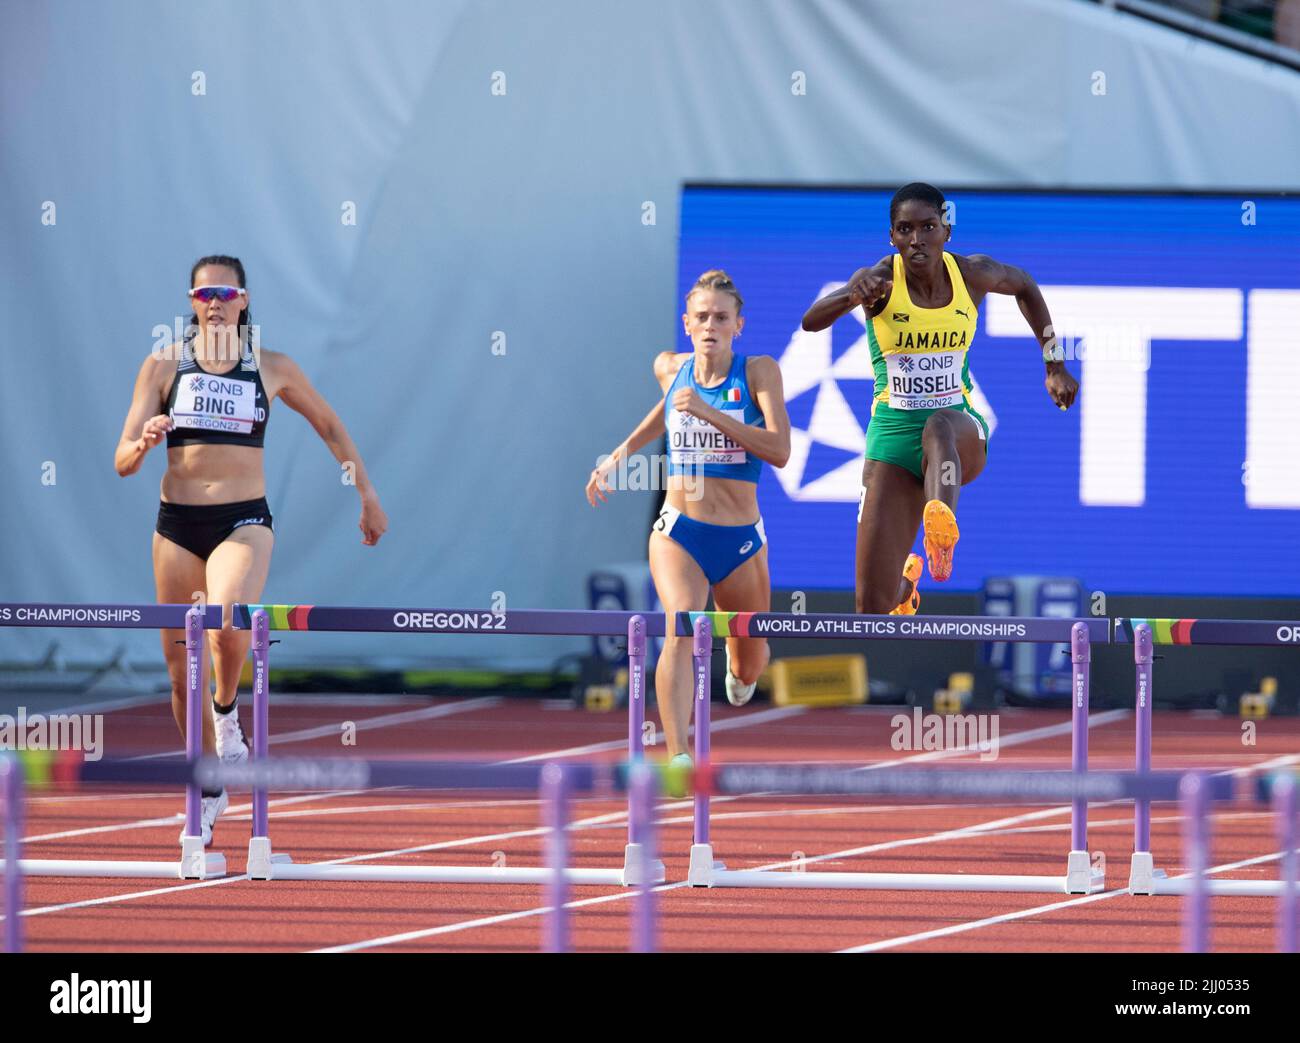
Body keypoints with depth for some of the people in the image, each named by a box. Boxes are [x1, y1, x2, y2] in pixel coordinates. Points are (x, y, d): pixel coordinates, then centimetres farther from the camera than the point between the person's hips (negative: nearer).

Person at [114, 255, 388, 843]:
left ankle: (228, 711, -2)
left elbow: (329, 426, 20)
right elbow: (123, 462, -1)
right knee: (181, 666, 5)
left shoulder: (274, 369, 4)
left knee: (227, 620, -33)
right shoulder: (163, 366, 2)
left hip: (244, 521, -2)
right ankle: (208, 794, 23)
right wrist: (144, 443, -23)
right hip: (177, 523, 2)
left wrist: (367, 494, 21)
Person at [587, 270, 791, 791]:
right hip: (679, 531, 0)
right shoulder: (669, 368, 2)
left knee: (750, 669, 16)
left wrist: (710, 412, -25)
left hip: (741, 539, 0)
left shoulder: (759, 372, -8)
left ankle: (739, 667, 56)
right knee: (682, 628, -29)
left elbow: (779, 451, -20)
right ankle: (678, 757, -38)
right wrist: (618, 456, 23)